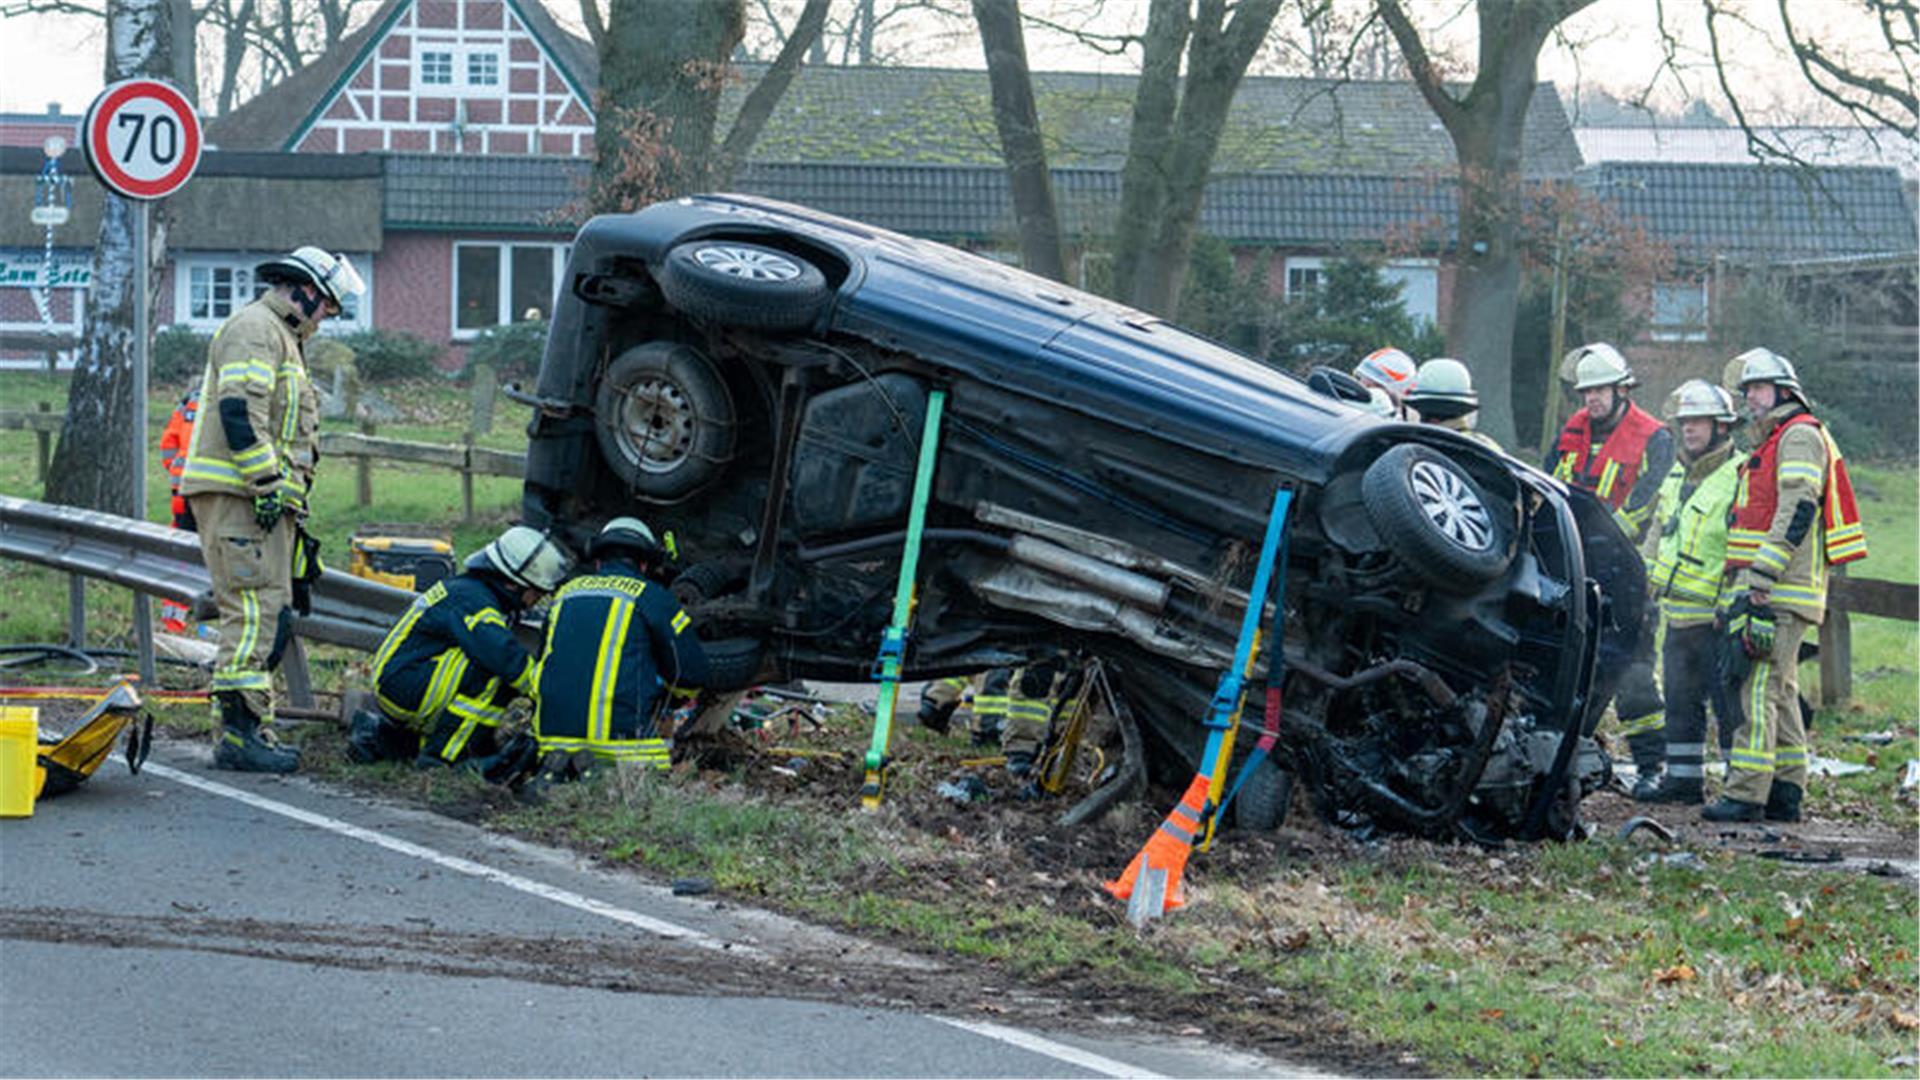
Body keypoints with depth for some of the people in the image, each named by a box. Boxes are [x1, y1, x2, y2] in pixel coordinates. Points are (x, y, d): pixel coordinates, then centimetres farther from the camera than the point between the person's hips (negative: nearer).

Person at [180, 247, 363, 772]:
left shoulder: (281, 338, 27)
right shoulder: (255, 328, -8)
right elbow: (239, 410, -20)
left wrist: (290, 496, 27)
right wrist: (268, 484, -22)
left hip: (262, 498, 11)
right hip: (236, 493, -11)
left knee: (270, 617, 11)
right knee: (253, 609, -14)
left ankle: (249, 730, 14)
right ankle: (238, 733, -17)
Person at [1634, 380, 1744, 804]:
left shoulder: (1739, 477, -11)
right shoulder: (1676, 478, 17)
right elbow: (1656, 535, 28)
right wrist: (1643, 583, 23)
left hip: (1717, 616, -9)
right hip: (1677, 616, 9)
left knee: (1729, 703, -8)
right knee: (1681, 701, 14)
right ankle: (1683, 777, 23)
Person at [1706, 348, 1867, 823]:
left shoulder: (1800, 435, -8)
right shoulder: (1771, 442, 24)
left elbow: (1797, 508, -18)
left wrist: (1763, 575, -23)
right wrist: (1739, 587, 23)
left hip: (1782, 589, -11)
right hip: (1764, 589, 11)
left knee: (1760, 686, -15)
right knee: (1781, 691, 11)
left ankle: (1745, 793, -19)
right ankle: (1787, 792, 15)